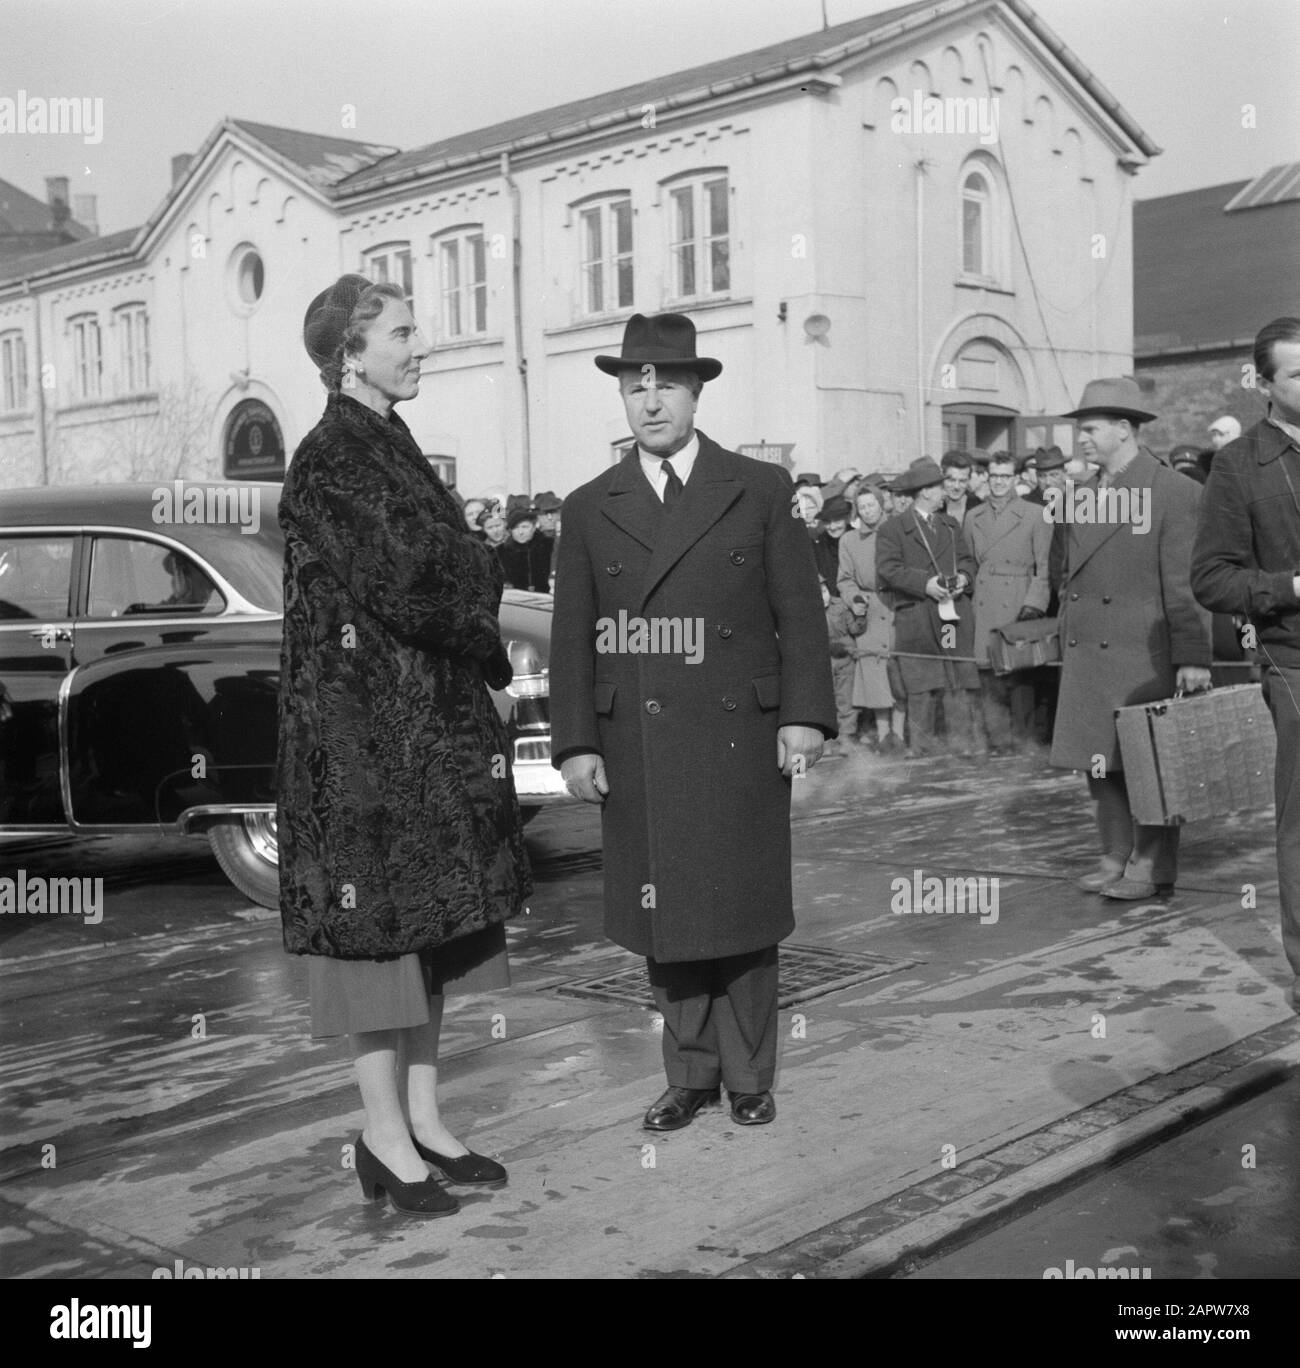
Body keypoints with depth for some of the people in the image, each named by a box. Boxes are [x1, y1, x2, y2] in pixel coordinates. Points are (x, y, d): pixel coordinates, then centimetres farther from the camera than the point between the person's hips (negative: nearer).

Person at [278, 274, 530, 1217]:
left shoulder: (396, 447, 15)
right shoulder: (329, 458, -12)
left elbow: (458, 567, 16)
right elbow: (400, 584, -19)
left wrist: (482, 632, -4)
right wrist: (494, 638, -7)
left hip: (433, 717, 9)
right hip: (362, 720, -9)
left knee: (431, 915, 11)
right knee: (377, 913, -1)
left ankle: (423, 1118, 22)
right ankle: (385, 1138, 10)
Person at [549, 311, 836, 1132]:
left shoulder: (761, 491, 4)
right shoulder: (590, 509, 9)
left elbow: (800, 614, 2)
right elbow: (573, 638, 7)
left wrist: (805, 716, -8)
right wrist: (576, 744, 0)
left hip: (739, 739, -2)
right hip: (636, 747, 2)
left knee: (742, 910, 6)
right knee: (664, 914, 8)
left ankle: (749, 1078, 21)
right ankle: (690, 1074, 23)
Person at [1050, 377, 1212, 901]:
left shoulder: (1176, 493, -7)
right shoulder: (1080, 498, 13)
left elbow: (1187, 583, -11)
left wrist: (1193, 657, -15)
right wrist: (1067, 649, 13)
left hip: (1145, 659, -6)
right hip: (1087, 658, 6)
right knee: (1100, 763, 9)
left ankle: (1152, 867, 9)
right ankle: (1116, 858, 19)